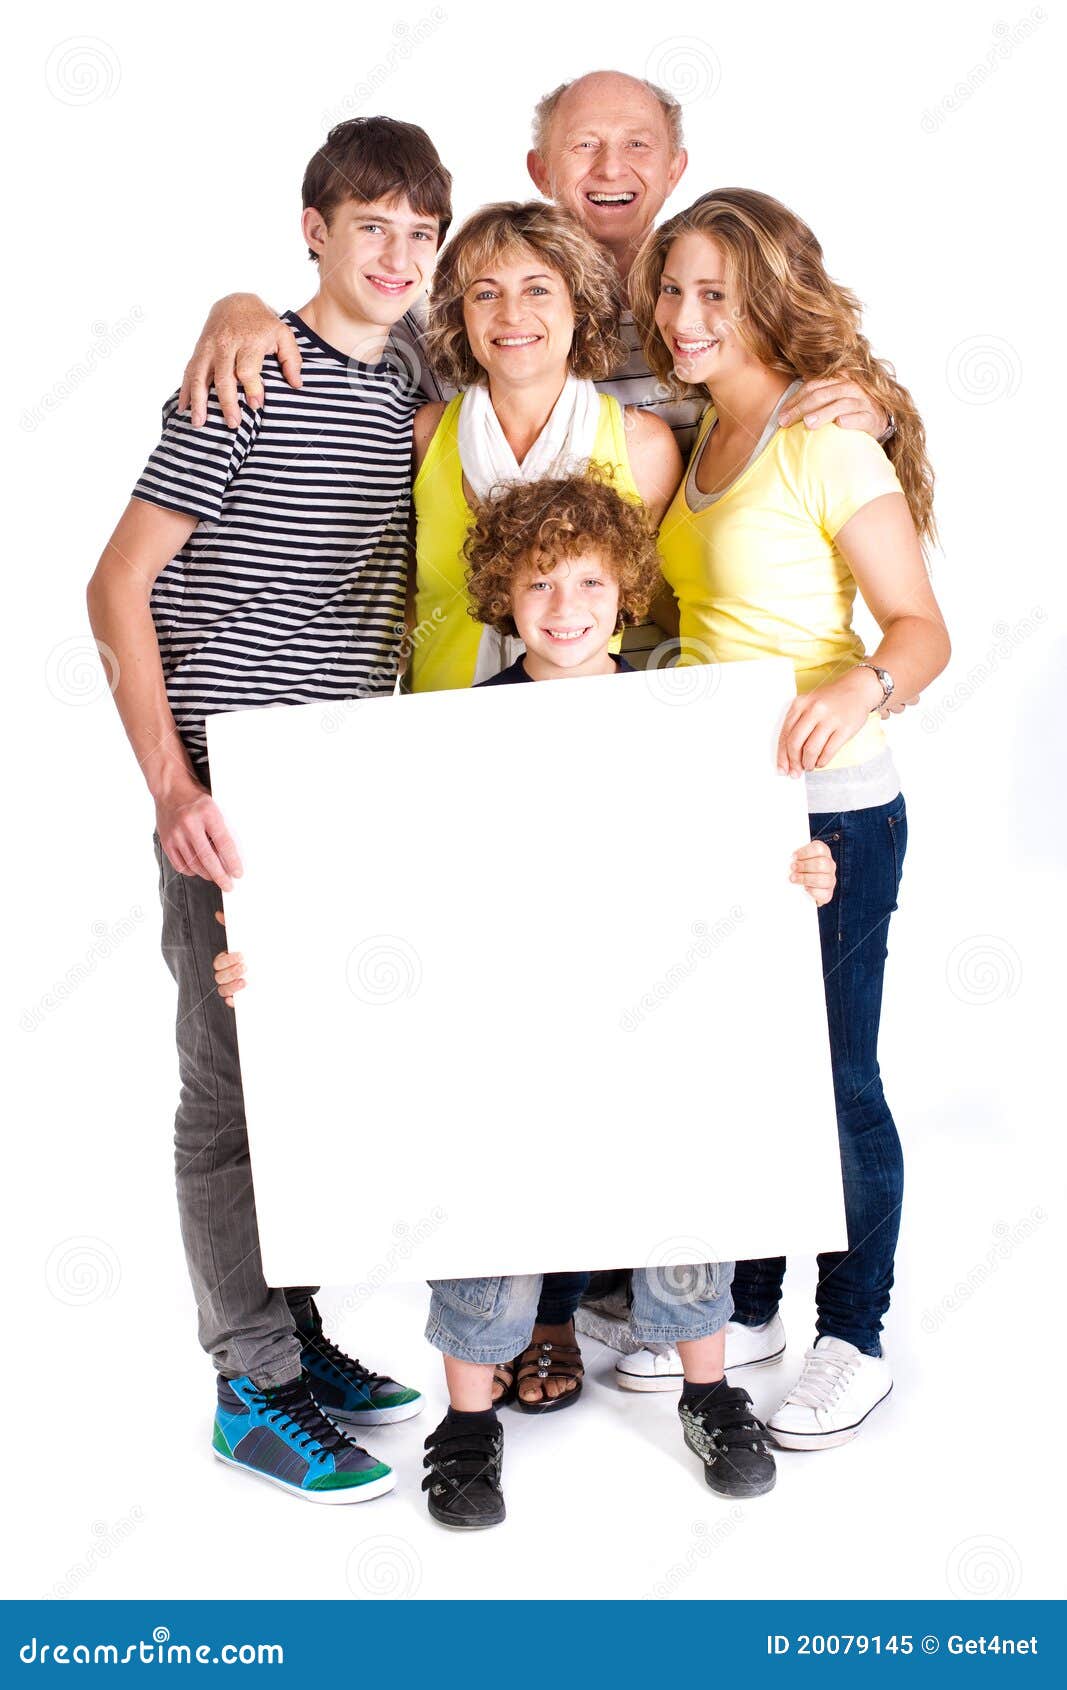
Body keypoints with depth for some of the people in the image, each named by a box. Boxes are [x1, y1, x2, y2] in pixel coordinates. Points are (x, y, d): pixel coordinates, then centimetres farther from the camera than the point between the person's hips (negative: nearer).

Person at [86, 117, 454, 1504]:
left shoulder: (408, 400, 11)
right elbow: (119, 587, -10)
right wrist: (172, 784, -18)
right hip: (234, 797, -7)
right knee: (236, 1084, 1)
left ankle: (297, 1334, 29)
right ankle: (255, 1387, 12)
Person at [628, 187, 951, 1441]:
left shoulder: (827, 443, -13)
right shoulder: (697, 436, 11)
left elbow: (921, 628, -15)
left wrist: (860, 687, -33)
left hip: (825, 808, -7)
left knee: (830, 1075, 1)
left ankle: (854, 1340, 19)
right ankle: (745, 1304, 31)